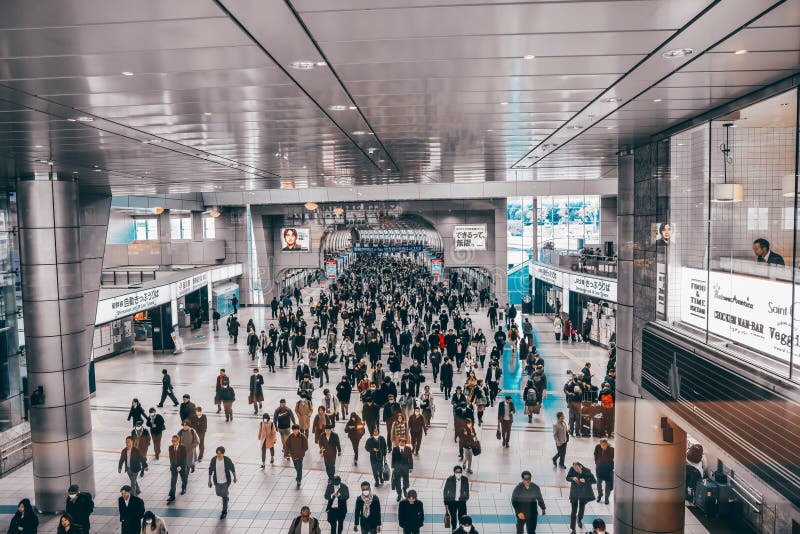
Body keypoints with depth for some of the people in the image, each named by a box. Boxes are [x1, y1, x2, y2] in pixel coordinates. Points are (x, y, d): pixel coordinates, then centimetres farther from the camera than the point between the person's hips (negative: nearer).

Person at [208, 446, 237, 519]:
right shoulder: (213, 460, -15)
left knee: (224, 496, -1)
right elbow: (210, 470, -3)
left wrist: (234, 477, 6)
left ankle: (224, 512, 16)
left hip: (225, 481, -3)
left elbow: (232, 468, -4)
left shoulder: (227, 460, -20)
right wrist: (209, 480, 0)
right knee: (219, 494, 20)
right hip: (217, 481, 3)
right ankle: (226, 497, 54)